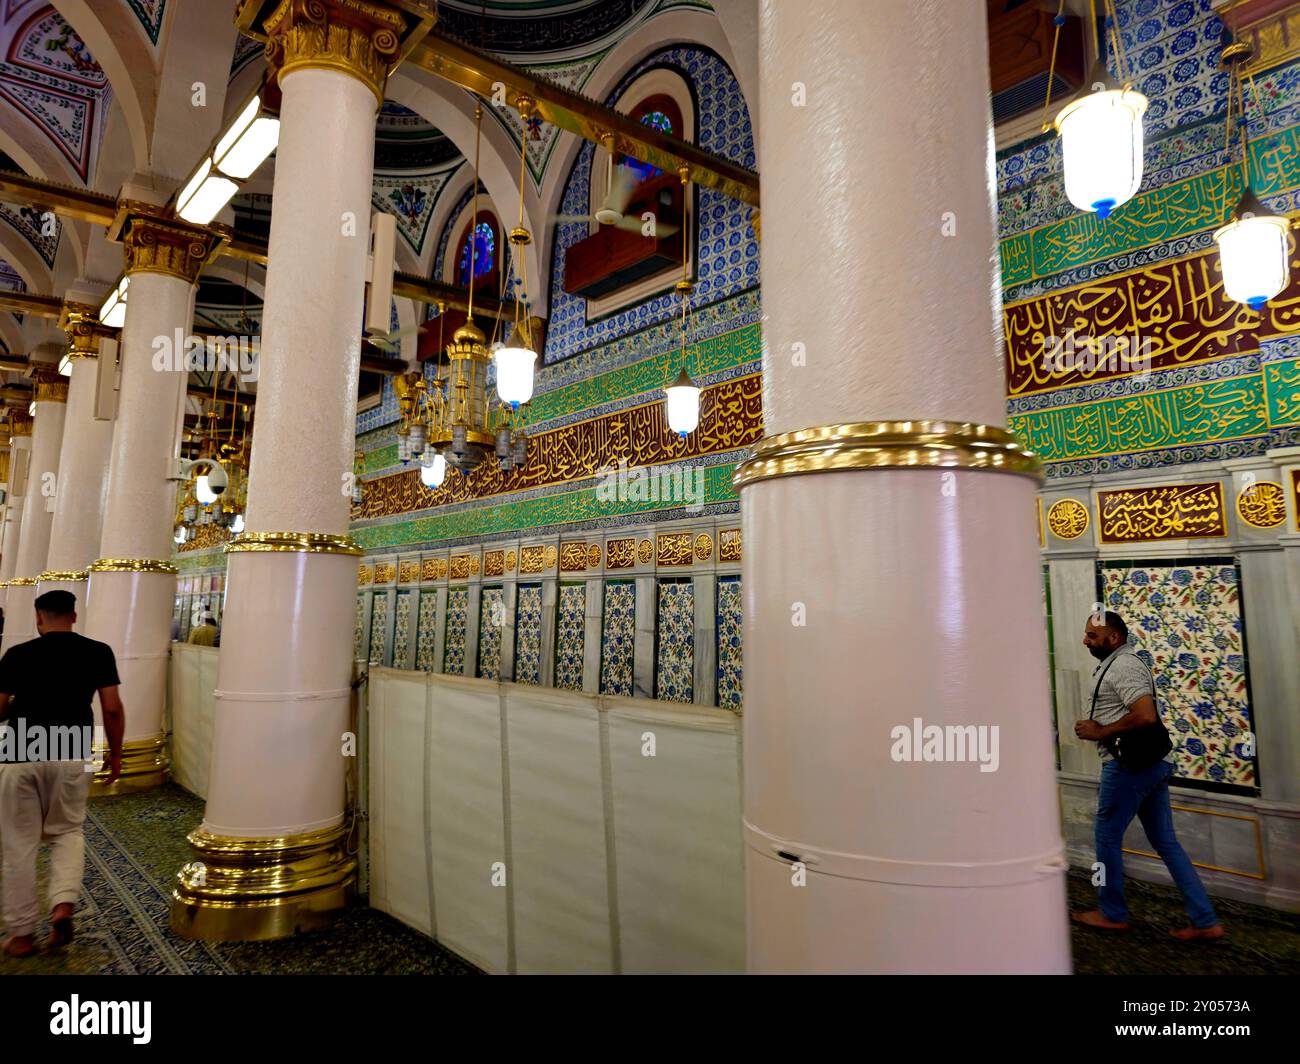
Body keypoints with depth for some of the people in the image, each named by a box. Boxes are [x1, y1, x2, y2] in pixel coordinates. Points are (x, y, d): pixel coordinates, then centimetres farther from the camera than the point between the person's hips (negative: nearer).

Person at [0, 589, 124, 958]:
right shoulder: (97, 652, 0)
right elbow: (112, 709, -2)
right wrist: (115, 753, 11)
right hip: (72, 756, 1)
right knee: (67, 832, 20)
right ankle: (64, 903, -1)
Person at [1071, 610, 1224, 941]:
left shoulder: (1122, 665, -16)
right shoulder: (1120, 663, 17)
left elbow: (1145, 715, -27)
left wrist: (1099, 733, -18)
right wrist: (1095, 726, 6)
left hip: (1129, 764, -10)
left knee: (1108, 837, 4)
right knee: (1166, 842, 13)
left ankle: (1112, 914, 17)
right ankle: (1206, 922, 16)